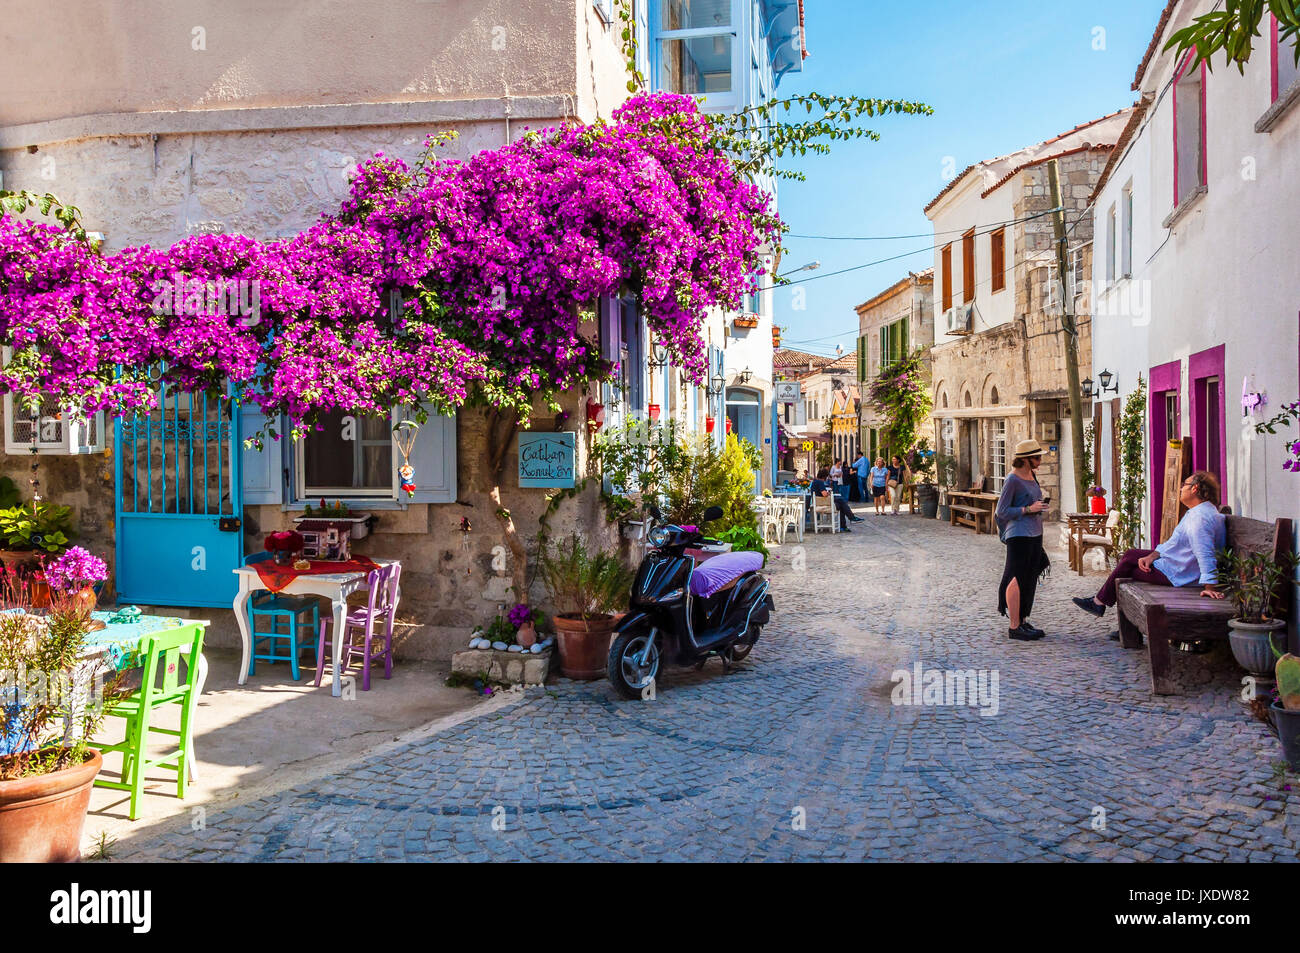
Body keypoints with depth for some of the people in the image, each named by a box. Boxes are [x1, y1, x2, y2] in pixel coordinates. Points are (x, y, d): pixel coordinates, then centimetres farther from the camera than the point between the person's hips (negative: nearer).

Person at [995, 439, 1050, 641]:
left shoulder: (1031, 476, 12)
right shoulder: (1012, 479, -13)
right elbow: (1001, 511, -13)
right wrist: (1028, 509, -18)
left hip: (1034, 535, 9)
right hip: (1018, 535, -9)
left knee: (1030, 580, 11)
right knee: (1017, 580, -5)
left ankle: (1023, 622, 19)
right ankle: (1014, 627, -1)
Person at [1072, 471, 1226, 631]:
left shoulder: (1200, 517, -27)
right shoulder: (1197, 511, 11)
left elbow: (1205, 554, -35)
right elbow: (1174, 542, 16)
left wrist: (1209, 587, -41)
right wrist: (1152, 556, 2)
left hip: (1176, 575, -11)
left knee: (1127, 564, -2)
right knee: (1130, 554, 15)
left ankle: (1099, 602, 18)